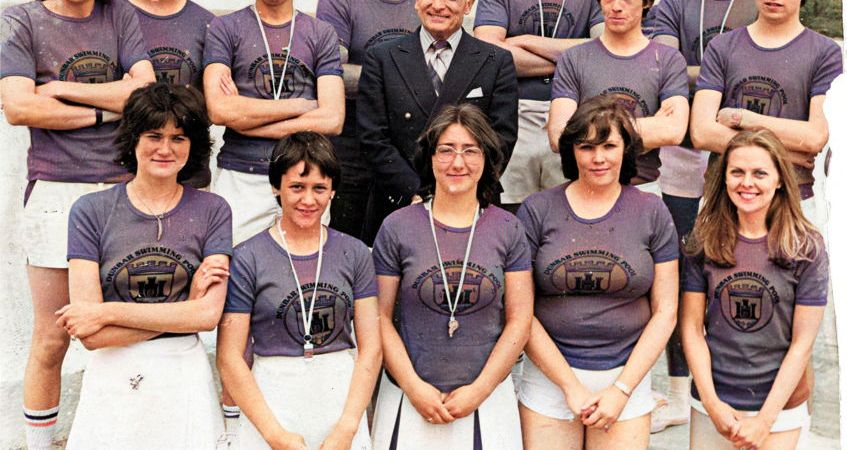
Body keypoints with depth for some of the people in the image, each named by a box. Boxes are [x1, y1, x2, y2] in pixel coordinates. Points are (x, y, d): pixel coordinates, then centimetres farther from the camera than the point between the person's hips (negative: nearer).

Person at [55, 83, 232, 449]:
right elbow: (90, 336, -10)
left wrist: (107, 312, -13)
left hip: (184, 377, 1)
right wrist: (187, 305, -13)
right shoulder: (91, 211, -4)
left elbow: (208, 315, -11)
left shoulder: (211, 211, -1)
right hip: (112, 380, 0)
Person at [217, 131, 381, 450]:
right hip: (271, 403, -2)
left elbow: (371, 348, 1)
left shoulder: (354, 254, 3)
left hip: (344, 398, 2)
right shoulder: (247, 259, -4)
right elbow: (229, 357, -7)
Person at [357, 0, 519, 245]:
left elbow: (503, 138, -1)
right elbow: (373, 139, -1)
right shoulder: (381, 59, 6)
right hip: (397, 207, 0)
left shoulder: (498, 61, 6)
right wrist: (417, 194, -10)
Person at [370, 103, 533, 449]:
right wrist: (414, 387, -9)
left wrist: (479, 390, -8)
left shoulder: (508, 230, 1)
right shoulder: (397, 228, -2)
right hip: (409, 401, -1)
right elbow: (381, 318, -2)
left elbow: (519, 321, -1)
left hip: (487, 401, 1)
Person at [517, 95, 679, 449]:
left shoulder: (652, 213, 2)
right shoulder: (537, 211, -2)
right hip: (550, 376, 0)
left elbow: (665, 312, 1)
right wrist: (571, 386, -8)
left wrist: (622, 389, -6)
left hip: (627, 377, 1)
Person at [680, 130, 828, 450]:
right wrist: (712, 403, -10)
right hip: (711, 403, 2)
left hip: (779, 407, -1)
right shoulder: (704, 240, -2)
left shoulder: (806, 248, -7)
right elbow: (692, 327, -2)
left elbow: (802, 345, -7)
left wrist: (765, 419, -11)